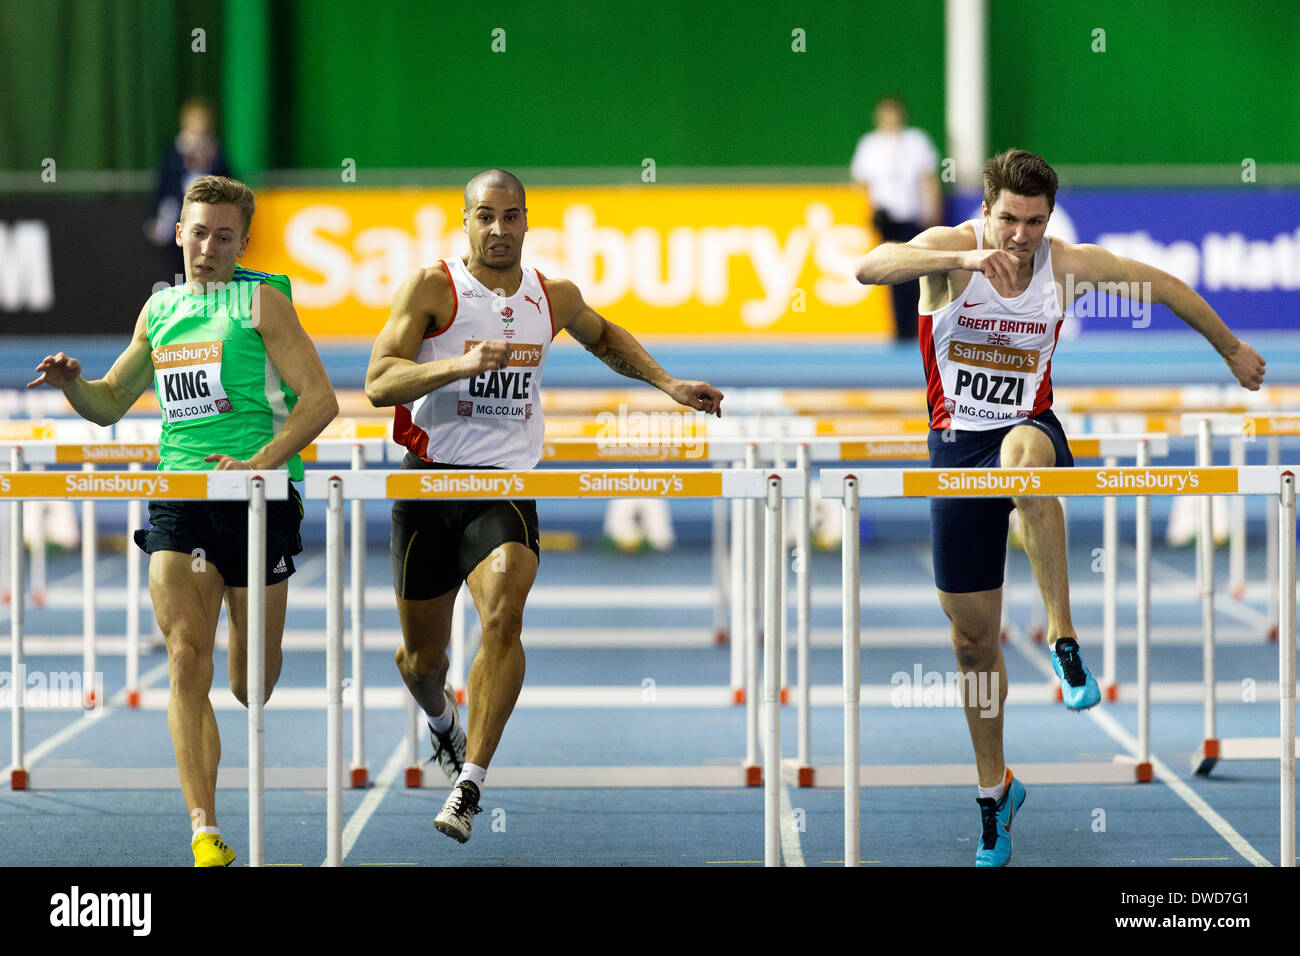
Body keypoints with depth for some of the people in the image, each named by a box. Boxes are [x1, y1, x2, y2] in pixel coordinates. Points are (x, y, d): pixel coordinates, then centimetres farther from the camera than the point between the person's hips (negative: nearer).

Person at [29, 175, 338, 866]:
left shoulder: (262, 301, 2)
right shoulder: (159, 310, 15)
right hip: (178, 500, 3)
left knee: (252, 686, 5)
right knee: (187, 659, -15)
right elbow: (109, 405, 25)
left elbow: (320, 399, -5)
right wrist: (72, 382, 2)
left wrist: (260, 461, -18)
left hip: (258, 499, -3)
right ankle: (204, 830, -19)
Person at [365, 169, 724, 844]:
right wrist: (463, 363, -29)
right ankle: (442, 722, 49)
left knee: (504, 615, -27)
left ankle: (468, 787, -27)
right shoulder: (432, 289, -5)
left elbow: (604, 337, 33)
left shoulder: (554, 299, 9)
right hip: (429, 486, -1)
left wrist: (669, 385, 22)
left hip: (507, 489, 1)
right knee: (422, 653, 11)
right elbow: (378, 383, -16)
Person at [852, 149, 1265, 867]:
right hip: (958, 446, 1)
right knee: (972, 637, 5)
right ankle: (993, 791, 25)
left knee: (1024, 449, -42)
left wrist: (1232, 349, 20)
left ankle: (1064, 636, -36)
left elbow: (1163, 286, 11)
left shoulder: (1069, 264, -6)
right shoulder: (951, 249, -13)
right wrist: (967, 257, -46)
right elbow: (869, 268, -33)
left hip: (1030, 427, 0)